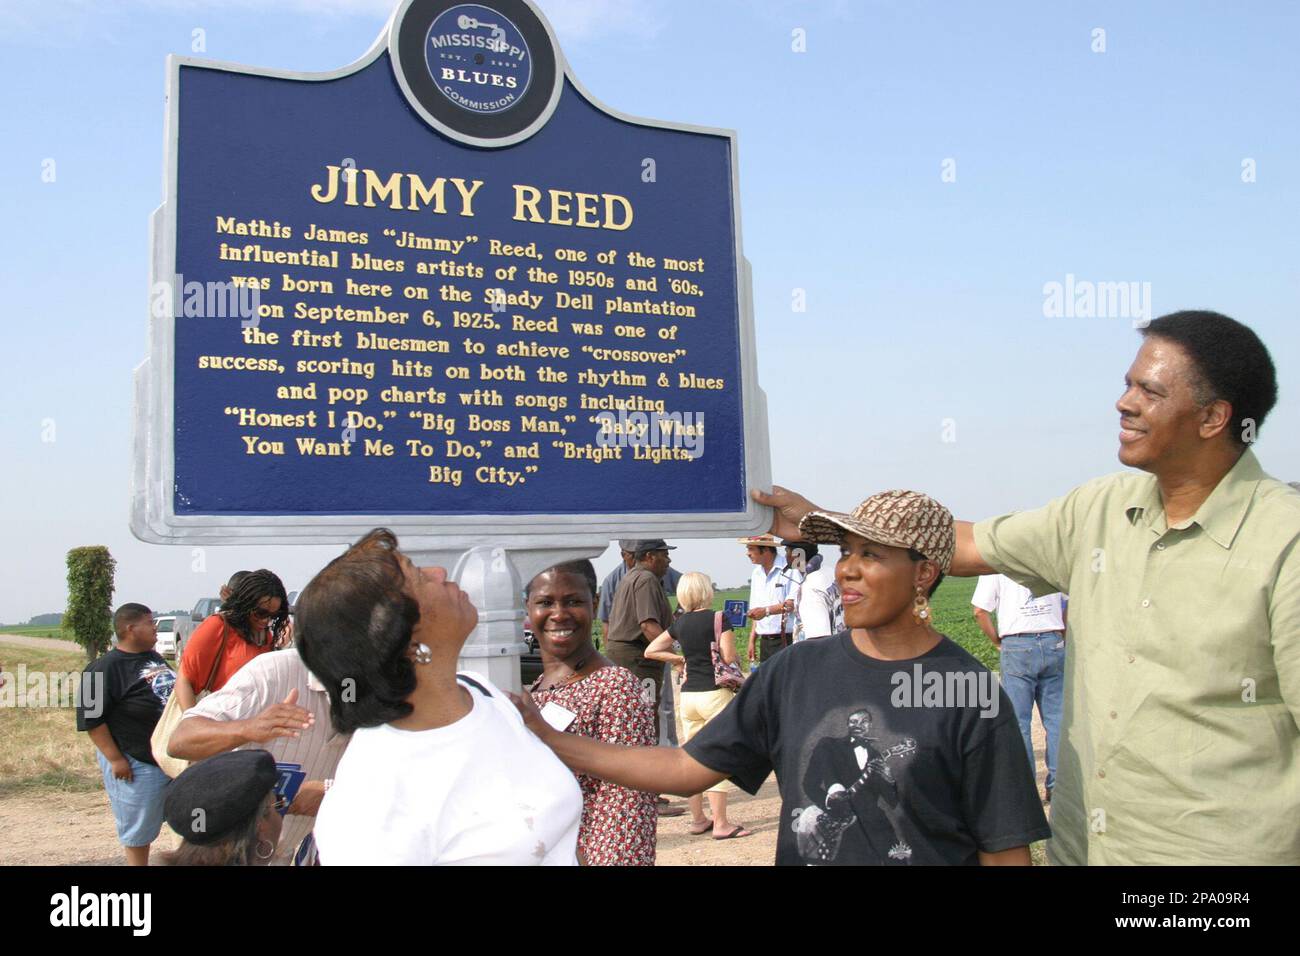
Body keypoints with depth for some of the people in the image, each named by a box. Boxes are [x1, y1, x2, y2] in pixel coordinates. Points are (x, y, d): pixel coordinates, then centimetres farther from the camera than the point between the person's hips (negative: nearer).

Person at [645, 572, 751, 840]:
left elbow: (651, 650, 11)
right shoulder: (718, 618, -8)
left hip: (688, 694, 6)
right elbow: (729, 657, -14)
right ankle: (720, 824, -1)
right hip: (715, 692, -5)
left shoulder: (680, 623, 8)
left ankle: (698, 819, 19)